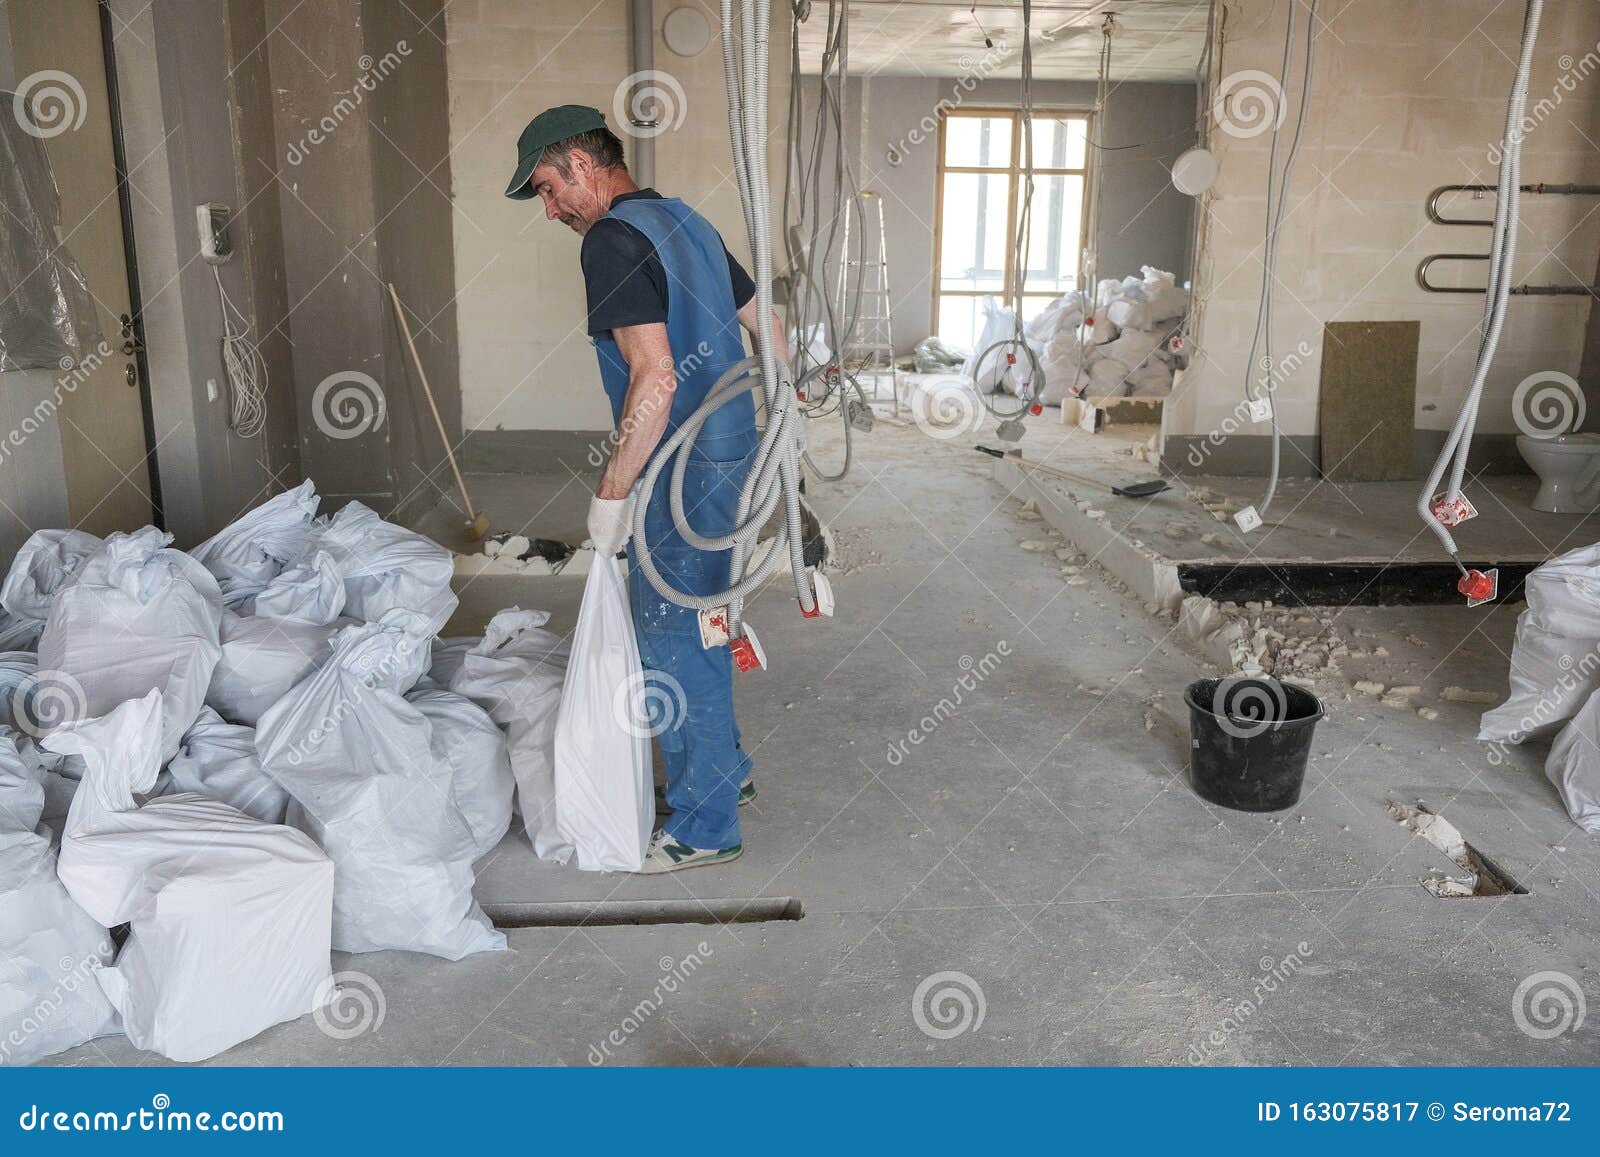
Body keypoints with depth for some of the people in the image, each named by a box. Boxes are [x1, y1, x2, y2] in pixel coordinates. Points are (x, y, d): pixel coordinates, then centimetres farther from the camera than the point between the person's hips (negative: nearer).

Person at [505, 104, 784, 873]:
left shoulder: (613, 240, -16)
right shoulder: (683, 220, 13)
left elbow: (656, 378, -27)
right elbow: (767, 326, 17)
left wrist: (612, 493, -20)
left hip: (681, 469, -10)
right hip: (727, 450, 10)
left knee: (671, 643, 1)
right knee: (696, 623, 22)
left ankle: (705, 826, 13)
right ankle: (724, 769, 36)